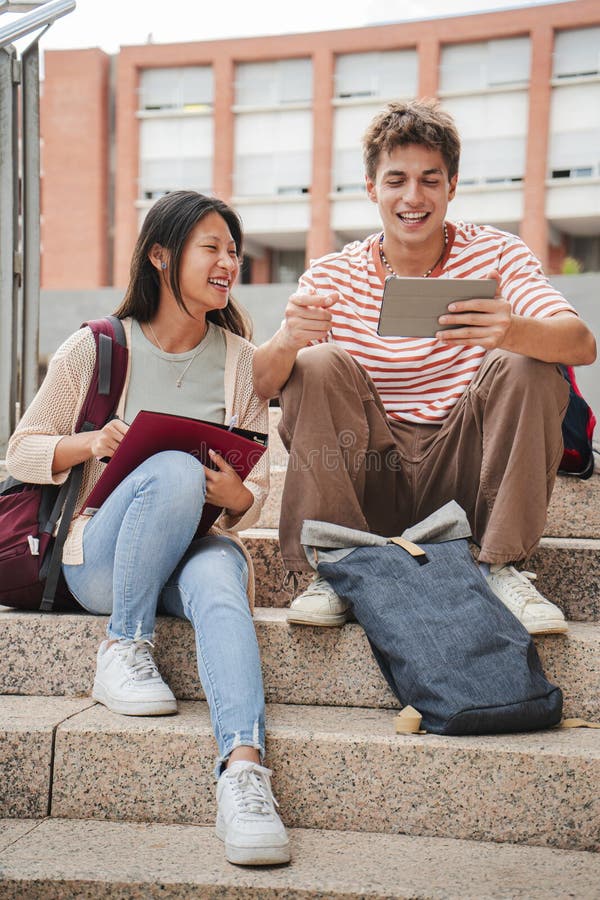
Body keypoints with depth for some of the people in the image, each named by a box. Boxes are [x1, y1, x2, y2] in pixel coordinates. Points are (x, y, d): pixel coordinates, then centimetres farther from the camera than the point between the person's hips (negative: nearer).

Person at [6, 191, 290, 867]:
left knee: (219, 580, -36)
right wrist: (91, 443, -15)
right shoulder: (96, 348, 3)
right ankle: (123, 650, -20)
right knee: (175, 469, -33)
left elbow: (255, 490, 10)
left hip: (196, 545, 2)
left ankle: (243, 769, -53)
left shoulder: (240, 360, 9)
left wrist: (237, 496, -16)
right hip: (99, 558, -1)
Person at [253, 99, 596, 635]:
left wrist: (513, 331, -42)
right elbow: (260, 386, -12)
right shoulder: (333, 276, 0)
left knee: (524, 367, -21)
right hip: (370, 477, 1)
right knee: (318, 365, -20)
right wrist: (287, 342, -36)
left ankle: (502, 568, -15)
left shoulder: (494, 253, -2)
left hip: (463, 472, 0)